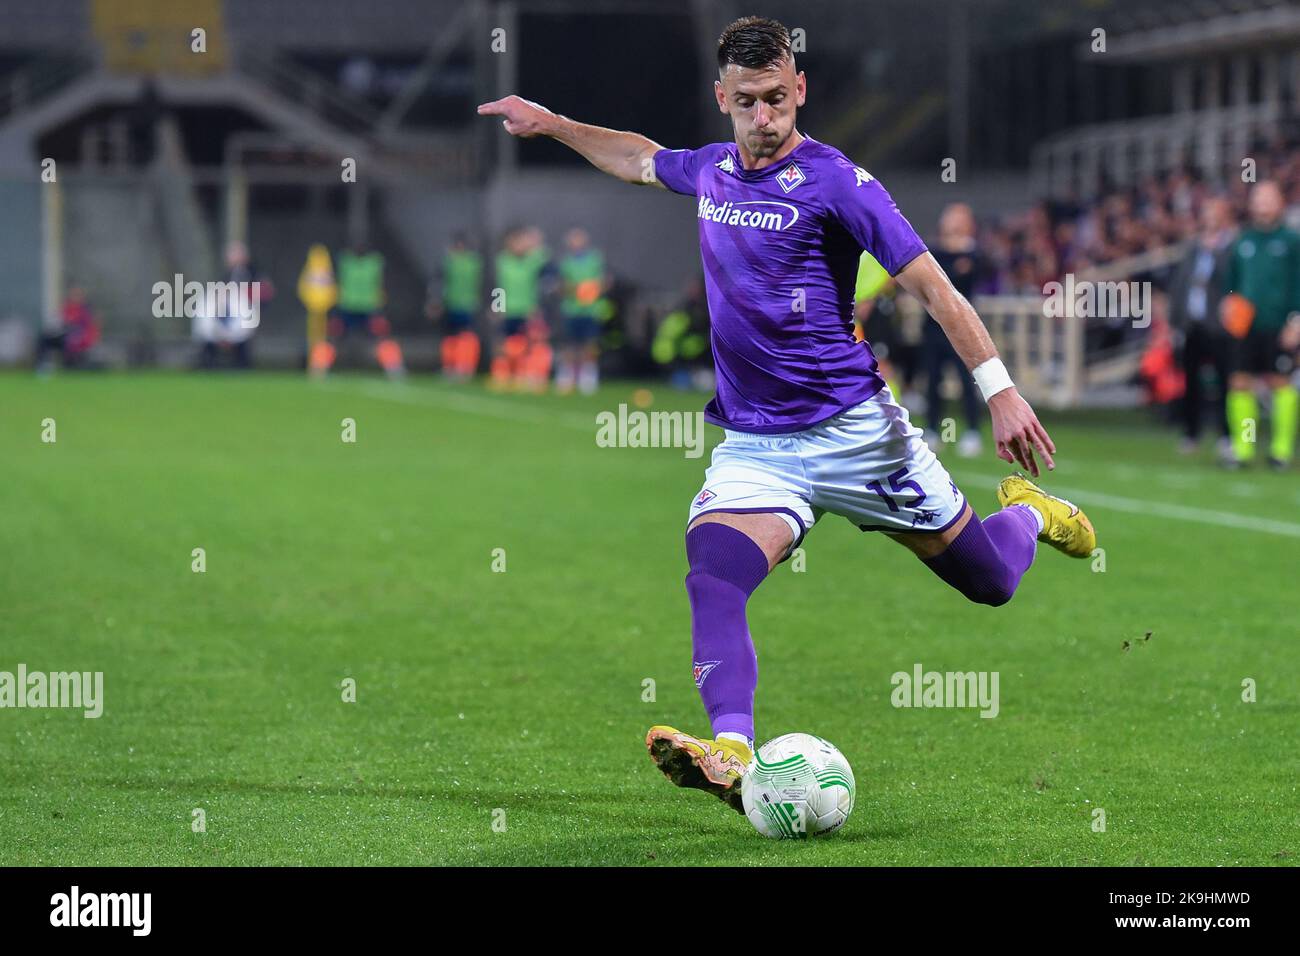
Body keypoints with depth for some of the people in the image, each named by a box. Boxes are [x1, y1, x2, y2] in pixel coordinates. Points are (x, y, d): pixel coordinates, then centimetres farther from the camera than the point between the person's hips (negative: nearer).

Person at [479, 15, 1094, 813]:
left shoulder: (835, 182, -12)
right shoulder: (711, 171, 6)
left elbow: (933, 286, -12)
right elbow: (639, 158, 31)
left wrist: (1000, 389, -18)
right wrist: (551, 124, 31)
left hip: (855, 430, -4)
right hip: (754, 443, 4)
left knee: (991, 582, 9)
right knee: (713, 579, -27)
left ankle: (1029, 511, 45)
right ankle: (734, 755, -44)